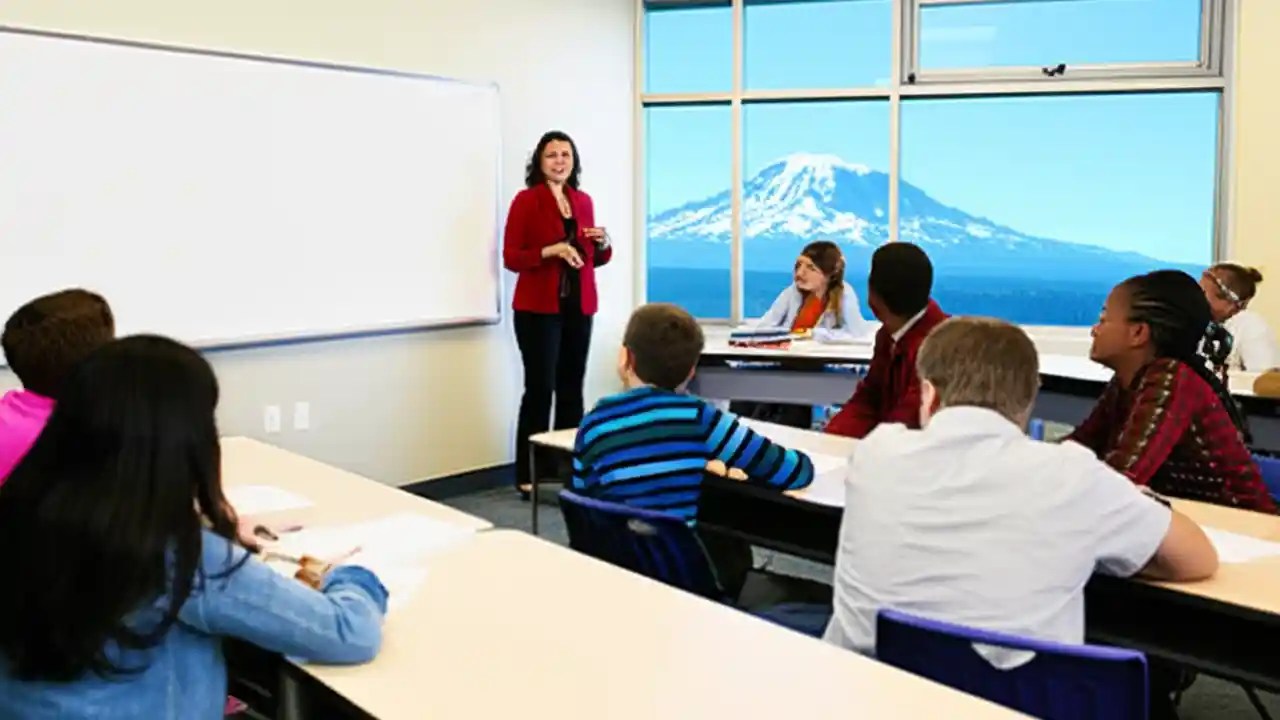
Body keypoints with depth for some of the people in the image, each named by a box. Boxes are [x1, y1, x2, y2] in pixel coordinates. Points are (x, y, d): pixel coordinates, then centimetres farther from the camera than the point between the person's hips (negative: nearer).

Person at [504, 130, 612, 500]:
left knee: (572, 389, 8)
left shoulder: (583, 201, 12)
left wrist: (603, 244, -2)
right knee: (540, 388, -8)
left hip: (579, 307, 6)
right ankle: (528, 476, -1)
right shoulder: (526, 200, -4)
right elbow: (511, 257, -9)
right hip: (539, 308, -5)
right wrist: (551, 250, -22)